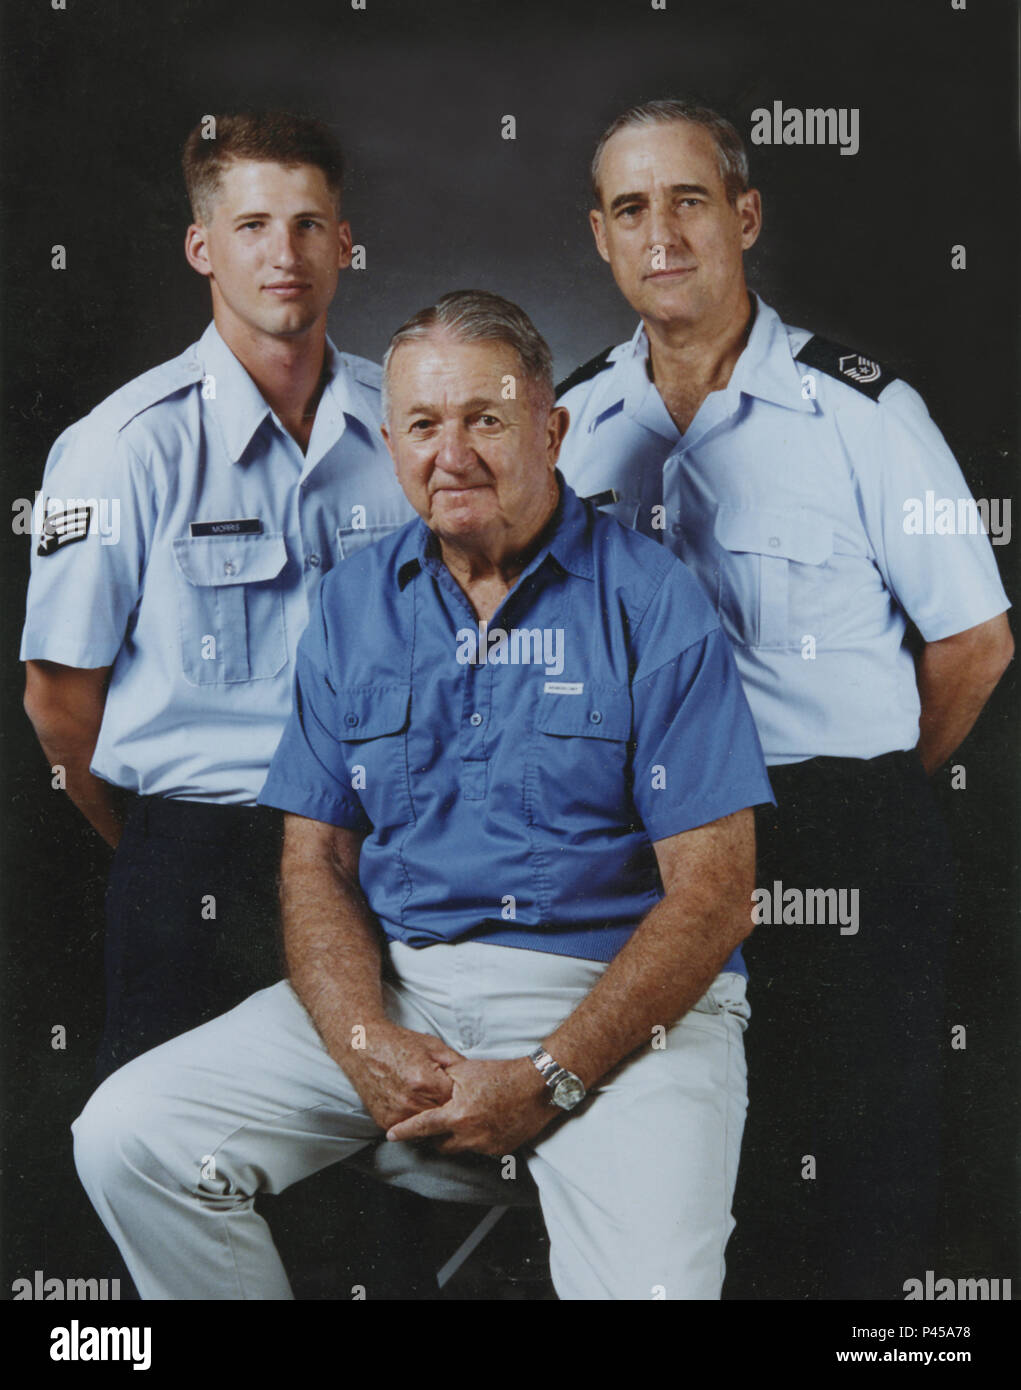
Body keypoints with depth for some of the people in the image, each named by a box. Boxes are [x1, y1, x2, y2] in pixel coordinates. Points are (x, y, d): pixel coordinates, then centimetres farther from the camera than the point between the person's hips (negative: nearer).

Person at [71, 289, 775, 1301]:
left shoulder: (653, 603, -5)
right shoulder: (351, 603, 9)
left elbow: (713, 897, -9)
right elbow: (316, 855, 8)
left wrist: (549, 1078, -18)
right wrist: (365, 1044, -11)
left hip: (623, 999, -4)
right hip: (398, 981, 4)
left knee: (651, 1282, -29)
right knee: (127, 1136, -10)